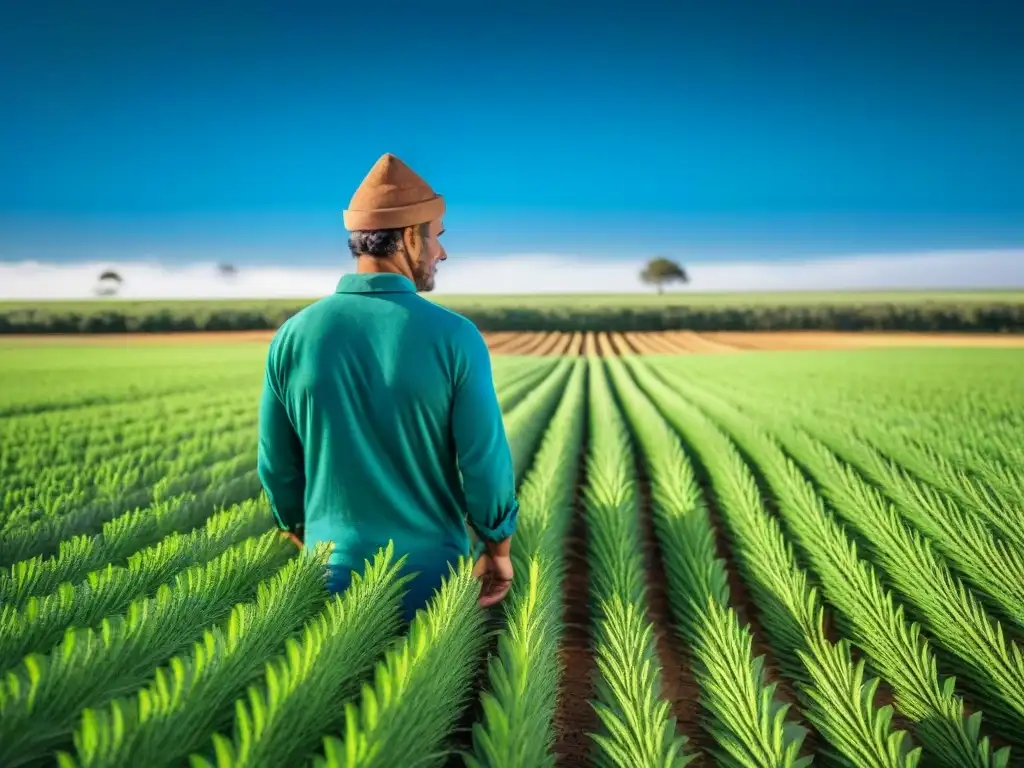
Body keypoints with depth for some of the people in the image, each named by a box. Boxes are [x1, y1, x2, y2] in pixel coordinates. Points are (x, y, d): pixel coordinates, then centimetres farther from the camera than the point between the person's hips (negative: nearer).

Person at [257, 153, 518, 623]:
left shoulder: (293, 337, -7)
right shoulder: (454, 338, -16)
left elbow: (278, 466, 2)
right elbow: (486, 462, -13)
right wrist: (498, 550, 3)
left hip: (335, 572, 3)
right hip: (430, 574, -2)